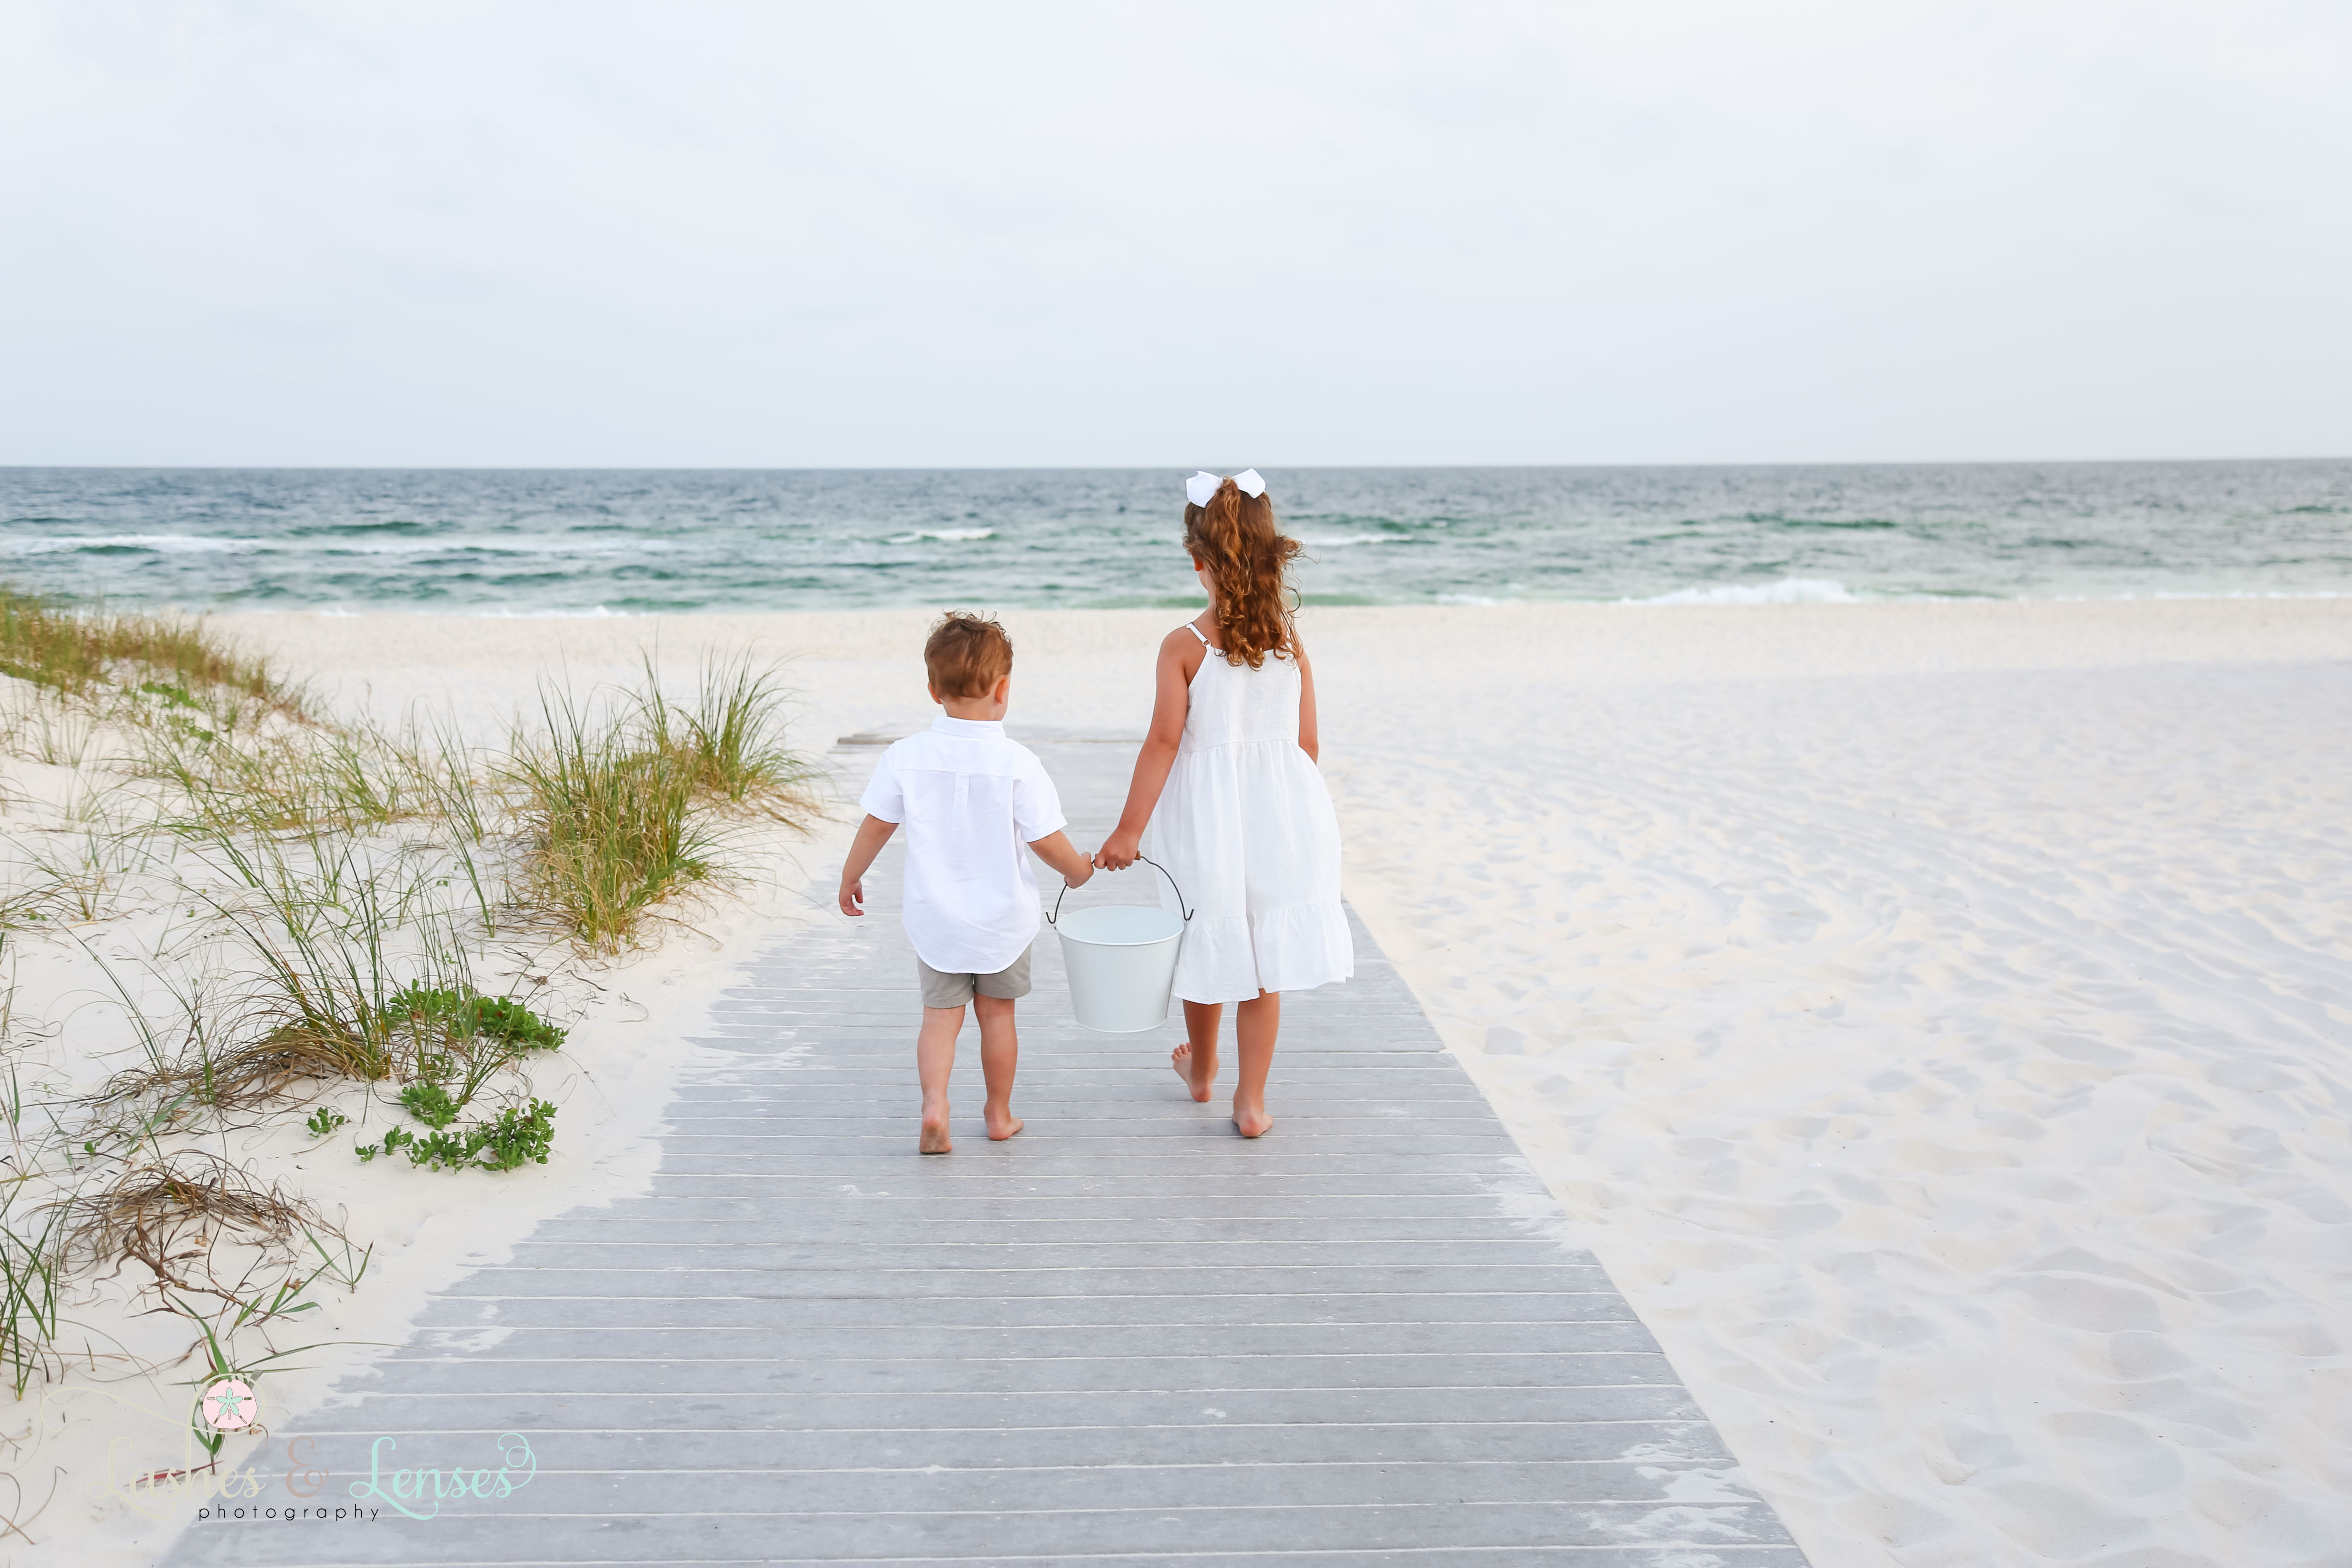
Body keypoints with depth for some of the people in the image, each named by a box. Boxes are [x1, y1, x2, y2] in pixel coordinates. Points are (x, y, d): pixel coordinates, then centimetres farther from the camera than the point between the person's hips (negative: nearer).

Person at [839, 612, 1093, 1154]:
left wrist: (850, 878, 15)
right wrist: (1079, 870, 9)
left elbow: (876, 825, -1)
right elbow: (1048, 841, -12)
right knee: (997, 1012, 15)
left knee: (940, 1014, 9)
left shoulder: (906, 756, -10)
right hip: (1003, 916, -1)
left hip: (935, 916, 1)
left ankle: (934, 1101, -12)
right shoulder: (1019, 764, -17)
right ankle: (999, 1114, 27)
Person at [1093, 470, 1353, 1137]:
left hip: (1208, 815, -1)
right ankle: (1251, 1101, 13)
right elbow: (1306, 741, 3)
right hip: (1280, 810, 2)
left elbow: (1164, 743, -13)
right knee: (1265, 958, 8)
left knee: (1213, 945, 17)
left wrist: (1128, 831, -8)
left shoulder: (1184, 645, -11)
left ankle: (1201, 1070, 40)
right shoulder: (1290, 641, -2)